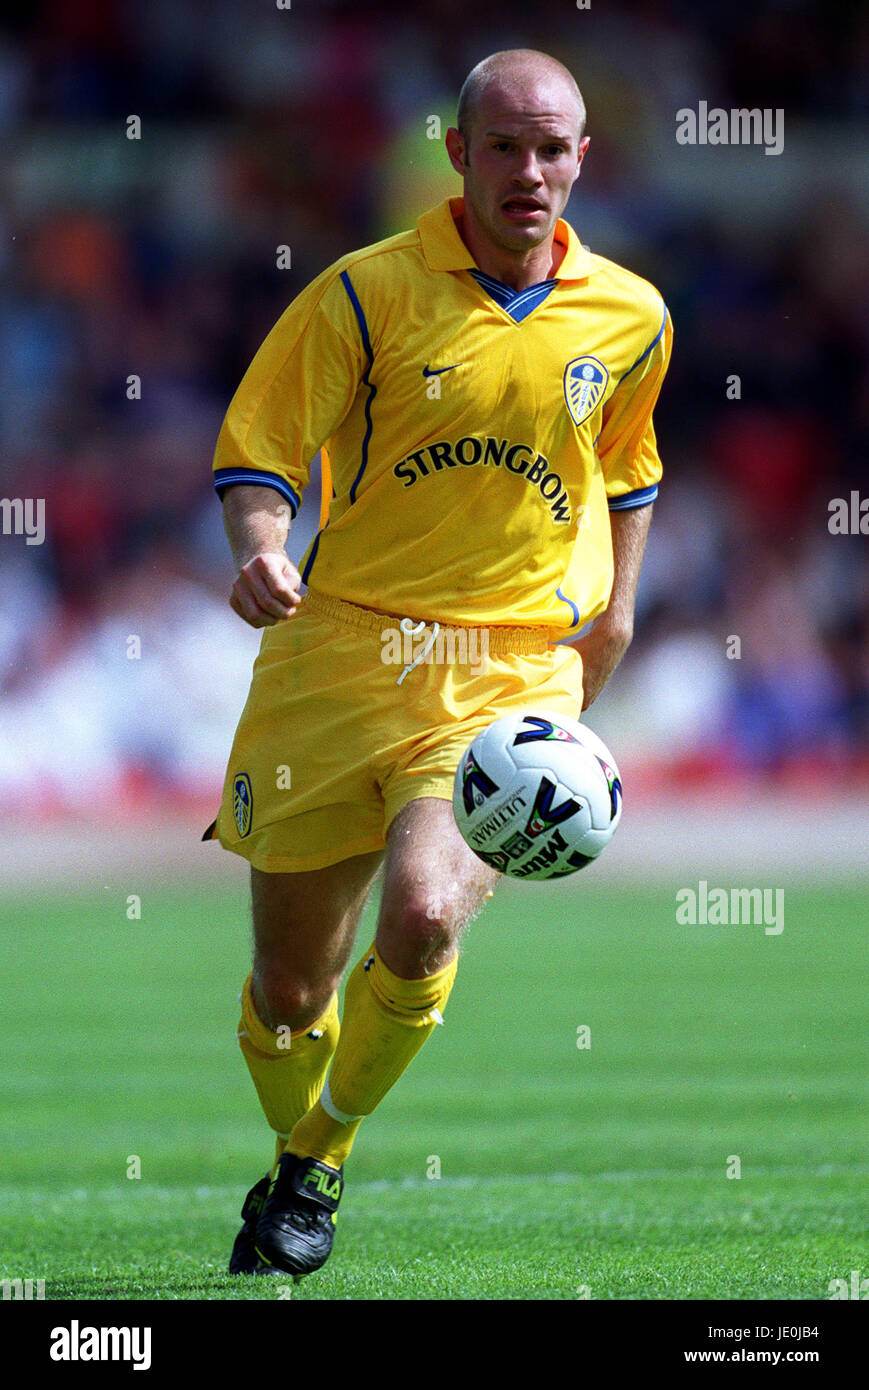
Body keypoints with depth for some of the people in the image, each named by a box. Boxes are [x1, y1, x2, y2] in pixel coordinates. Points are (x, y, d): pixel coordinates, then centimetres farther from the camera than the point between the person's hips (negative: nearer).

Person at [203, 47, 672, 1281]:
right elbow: (257, 451, -3)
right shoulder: (366, 294, -4)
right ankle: (290, 1157, 37)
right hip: (342, 652, 0)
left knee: (423, 920, -25)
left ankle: (317, 1171, -1)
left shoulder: (629, 317, 6)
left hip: (517, 671, 0)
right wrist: (261, 550, -22)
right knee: (289, 986, 4)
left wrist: (616, 608, 18)